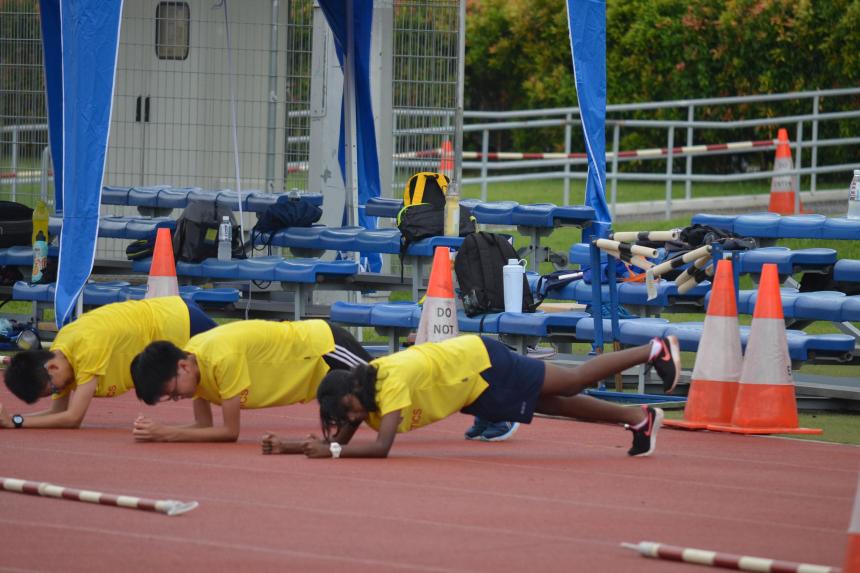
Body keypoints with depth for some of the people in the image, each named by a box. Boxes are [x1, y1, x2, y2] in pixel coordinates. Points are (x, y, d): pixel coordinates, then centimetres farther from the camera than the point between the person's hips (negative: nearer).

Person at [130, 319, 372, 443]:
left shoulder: (222, 359, -35)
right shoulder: (191, 355, -9)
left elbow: (230, 432, -28)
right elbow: (204, 425, -1)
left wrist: (166, 433, -30)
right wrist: (156, 432, -19)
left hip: (326, 346, -8)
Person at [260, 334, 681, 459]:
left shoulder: (391, 384, -35)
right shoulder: (357, 391, -10)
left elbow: (381, 446, -42)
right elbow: (341, 441, -6)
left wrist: (330, 452, -46)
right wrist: (287, 447, -19)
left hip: (484, 365, -7)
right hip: (474, 393, 7)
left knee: (572, 382, 7)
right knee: (557, 405, 17)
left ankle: (655, 351, 23)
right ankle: (638, 418, 32)